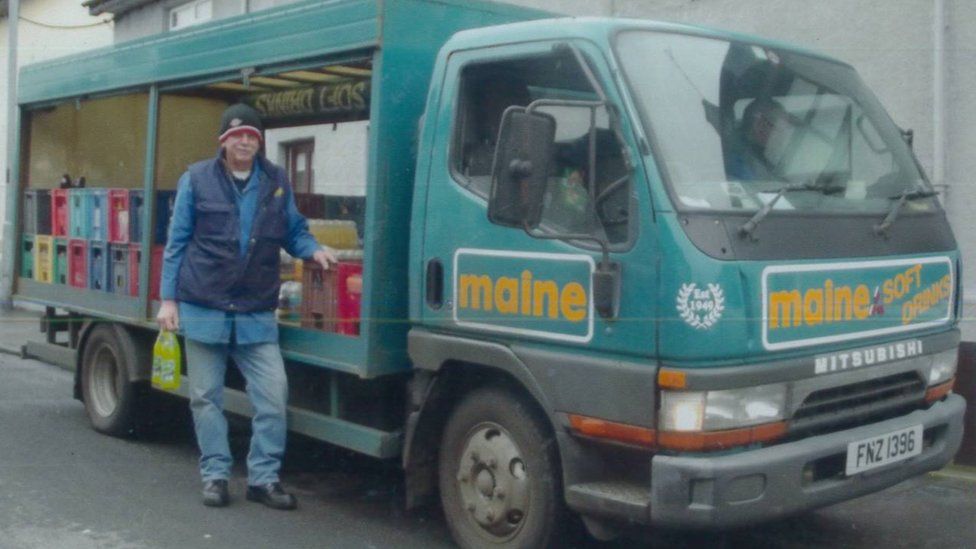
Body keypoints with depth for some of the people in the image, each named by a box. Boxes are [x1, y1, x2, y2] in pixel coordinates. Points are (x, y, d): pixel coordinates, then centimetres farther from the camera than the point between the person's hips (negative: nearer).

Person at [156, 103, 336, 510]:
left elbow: (293, 232, 16)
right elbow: (177, 243, 4)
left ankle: (264, 477, 8)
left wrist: (313, 250, -7)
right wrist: (168, 299, 0)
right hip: (203, 308, -1)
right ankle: (215, 475, 19)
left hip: (256, 313, 1)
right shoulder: (197, 180, 2)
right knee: (206, 397, 6)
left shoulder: (277, 182, 8)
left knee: (273, 392, -5)